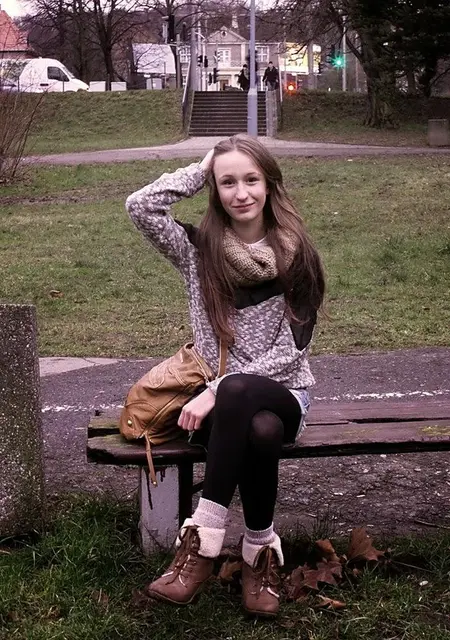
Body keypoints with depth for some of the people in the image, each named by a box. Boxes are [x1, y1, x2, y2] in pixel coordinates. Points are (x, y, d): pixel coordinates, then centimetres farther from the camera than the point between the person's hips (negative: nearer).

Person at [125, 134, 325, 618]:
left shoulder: (295, 255, -3)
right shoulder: (200, 250, 3)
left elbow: (290, 351, -9)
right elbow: (140, 206, -15)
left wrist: (220, 391, -19)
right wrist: (201, 170, -4)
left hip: (281, 393, 0)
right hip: (219, 397, 1)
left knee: (239, 393, -37)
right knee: (260, 430, -36)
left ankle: (202, 541, -29)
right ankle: (261, 549, -19)